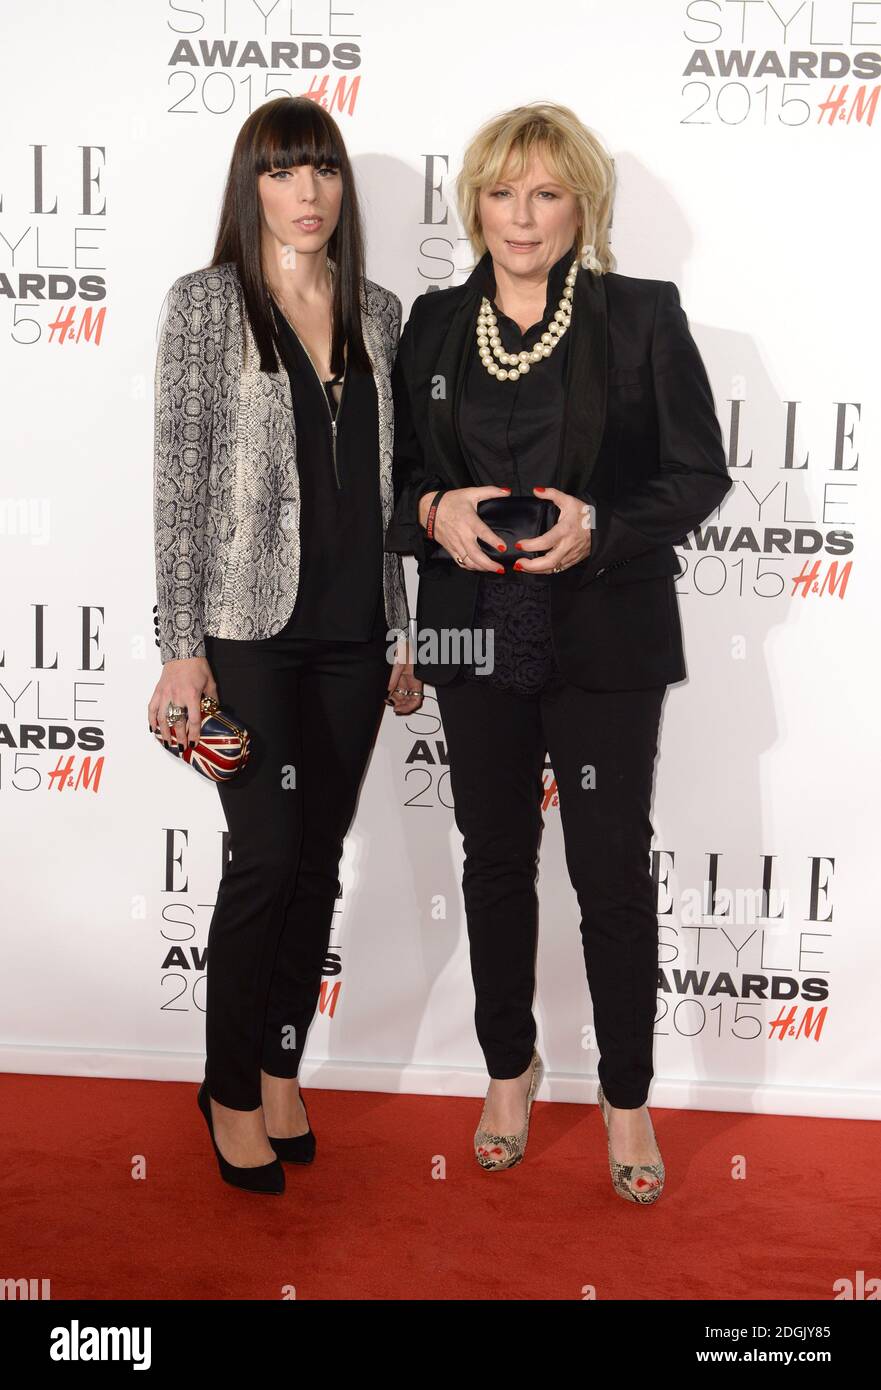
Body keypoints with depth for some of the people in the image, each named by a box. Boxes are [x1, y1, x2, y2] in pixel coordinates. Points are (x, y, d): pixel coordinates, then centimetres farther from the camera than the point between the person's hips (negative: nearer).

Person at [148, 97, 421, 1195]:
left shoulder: (378, 314, 11)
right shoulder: (205, 304, -2)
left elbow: (387, 484, 13)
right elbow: (180, 483, -6)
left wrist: (403, 629, 11)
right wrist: (181, 648, -11)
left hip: (353, 633, 5)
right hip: (252, 628, -4)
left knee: (319, 859, 10)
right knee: (268, 857, -3)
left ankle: (282, 1068, 27)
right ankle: (231, 1089, 18)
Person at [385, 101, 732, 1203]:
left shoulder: (645, 316, -2)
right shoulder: (433, 323, 7)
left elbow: (700, 473, -3)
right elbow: (392, 472, 9)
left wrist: (600, 528, -20)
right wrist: (435, 513, -13)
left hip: (605, 642, -3)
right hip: (476, 635, 3)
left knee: (613, 871, 3)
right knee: (496, 858, 13)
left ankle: (626, 1097, 24)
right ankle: (510, 1071, 34)